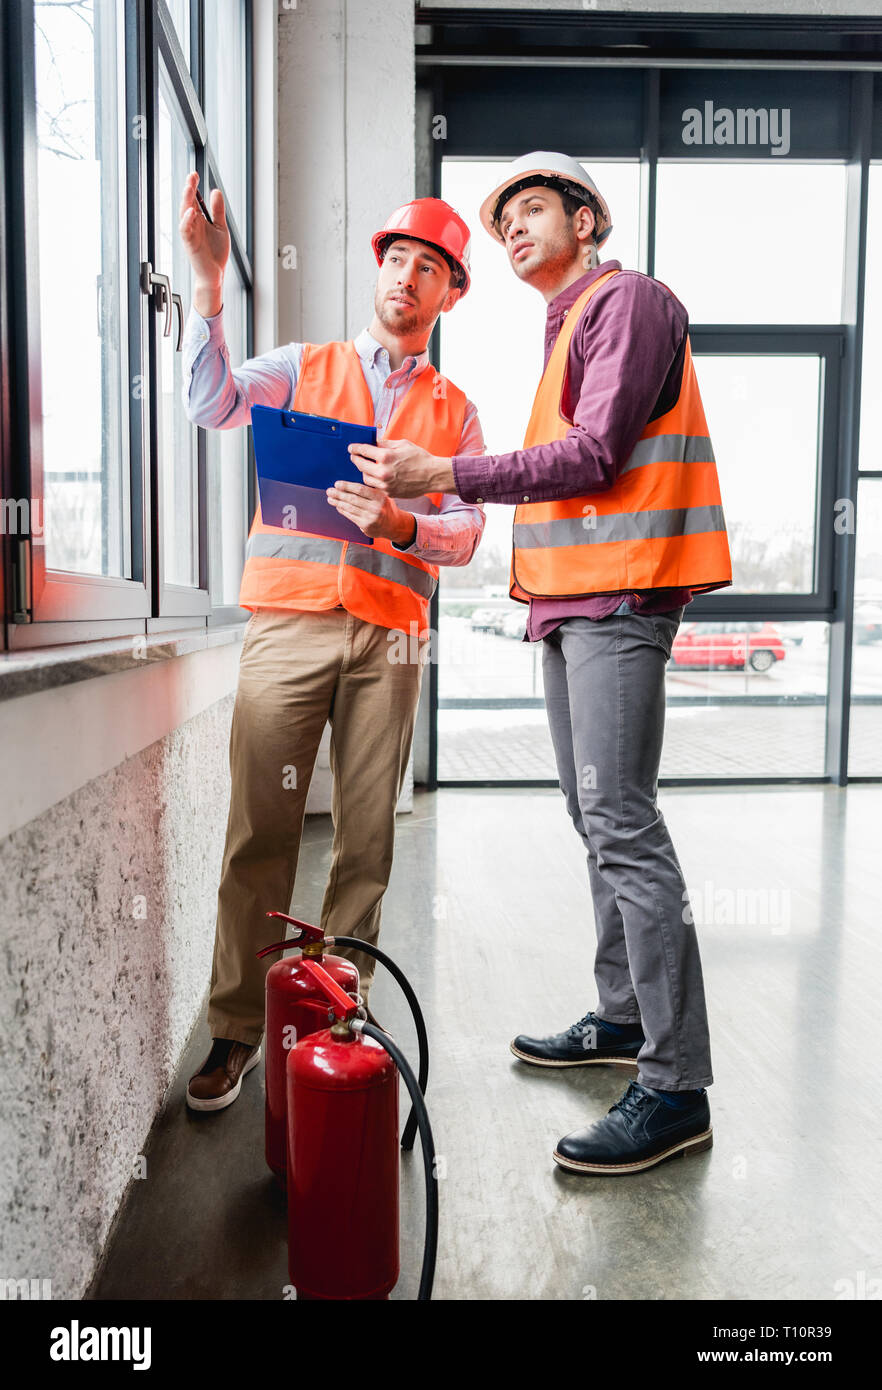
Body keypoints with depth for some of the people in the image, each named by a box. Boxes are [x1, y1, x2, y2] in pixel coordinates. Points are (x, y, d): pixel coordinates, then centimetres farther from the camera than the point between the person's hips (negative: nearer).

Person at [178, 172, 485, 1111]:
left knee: (367, 842, 1)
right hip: (288, 621, -1)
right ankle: (237, 1031, 7)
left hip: (390, 636, 1)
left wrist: (403, 525, -13)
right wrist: (208, 282, -11)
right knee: (260, 833, -4)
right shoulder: (303, 366, 16)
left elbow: (465, 531, 7)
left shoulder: (454, 411, 18)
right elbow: (213, 405, -2)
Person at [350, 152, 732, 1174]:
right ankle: (622, 1016, 23)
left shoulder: (625, 298, -2)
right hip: (571, 597, 10)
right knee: (595, 818, 12)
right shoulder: (568, 325, 27)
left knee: (621, 824, -14)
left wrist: (446, 473, -15)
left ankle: (676, 1086, -7)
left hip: (619, 594, -10)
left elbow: (595, 454, -14)